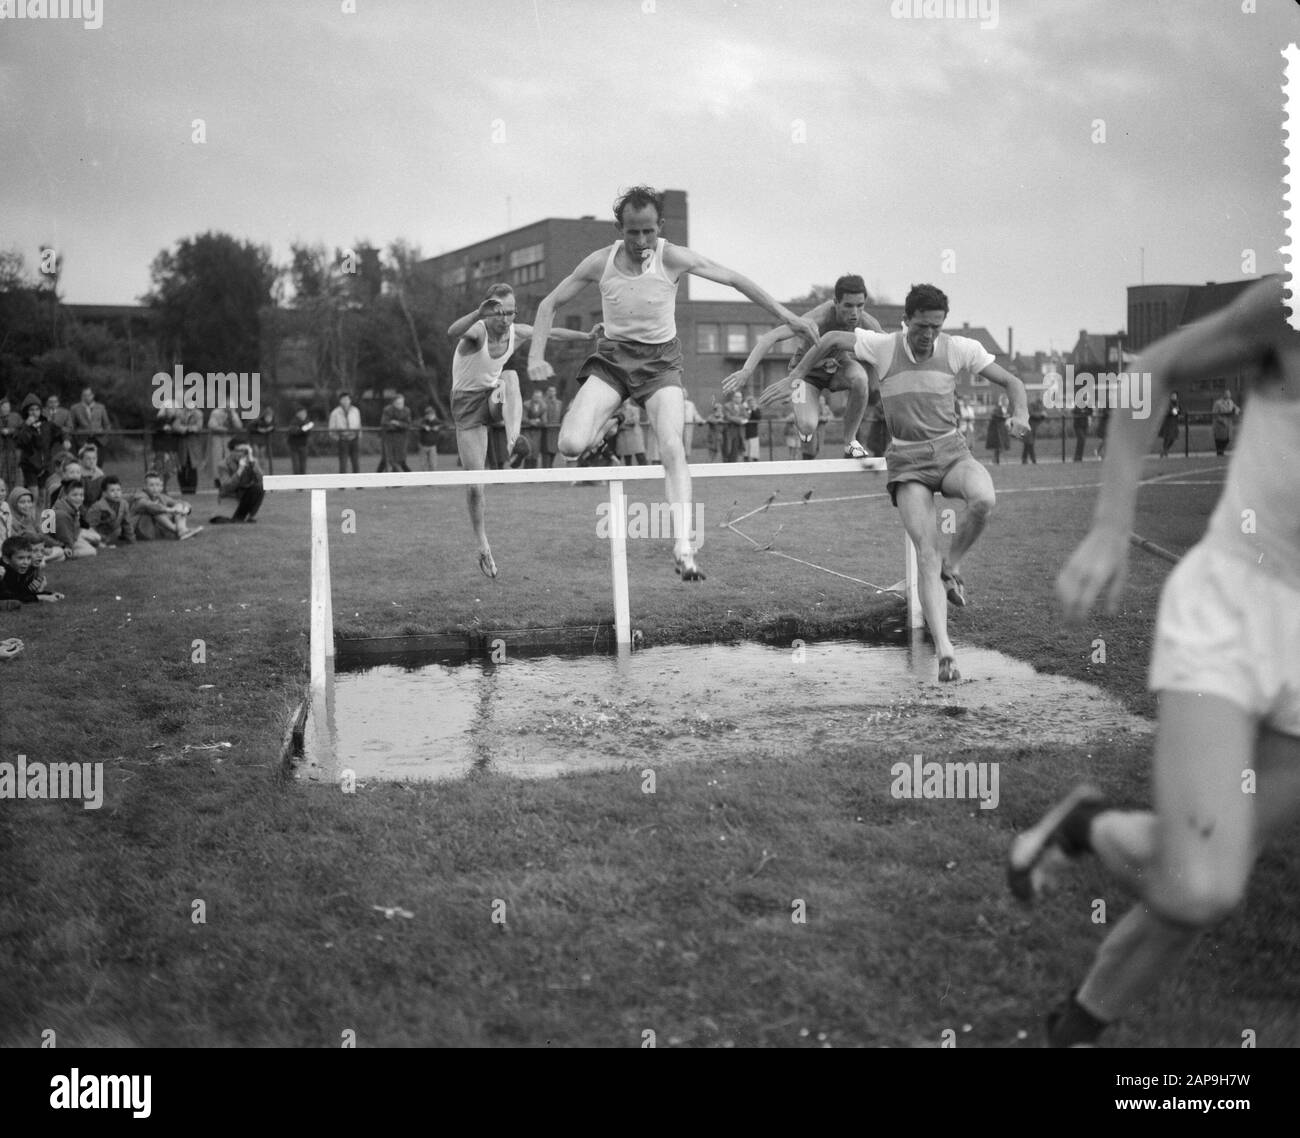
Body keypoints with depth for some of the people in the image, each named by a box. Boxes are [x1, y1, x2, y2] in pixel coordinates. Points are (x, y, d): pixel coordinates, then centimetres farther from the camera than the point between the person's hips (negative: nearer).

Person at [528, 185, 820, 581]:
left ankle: (683, 548, -23)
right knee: (571, 445, -21)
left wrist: (788, 316, -6)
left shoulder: (673, 258, -13)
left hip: (660, 360, -1)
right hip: (613, 356, 1)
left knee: (672, 448, -23)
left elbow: (735, 280, -5)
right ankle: (604, 439, 16)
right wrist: (536, 355, -11)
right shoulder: (600, 262, -10)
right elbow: (550, 303, 2)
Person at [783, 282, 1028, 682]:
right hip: (907, 460, -1)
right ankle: (944, 651, -19)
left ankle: (952, 566, -5)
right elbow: (833, 339, 11)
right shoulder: (883, 346, -5)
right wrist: (796, 376, 14)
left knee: (983, 500, -34)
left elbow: (1011, 382, 6)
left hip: (951, 449, 1)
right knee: (926, 552, -17)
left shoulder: (960, 349, -2)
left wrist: (1021, 414, -13)